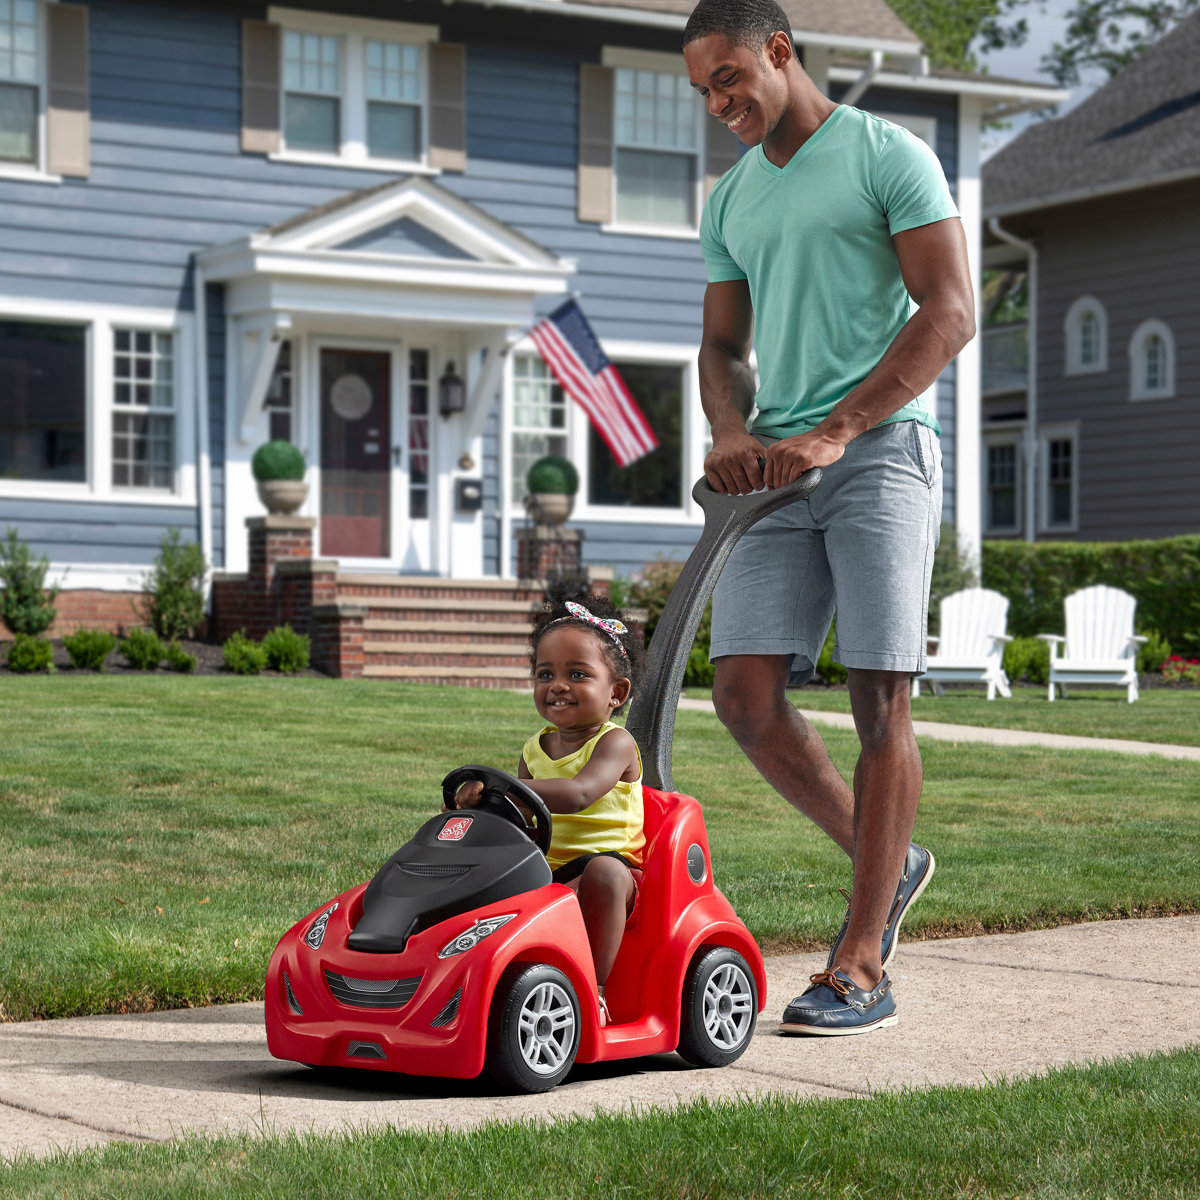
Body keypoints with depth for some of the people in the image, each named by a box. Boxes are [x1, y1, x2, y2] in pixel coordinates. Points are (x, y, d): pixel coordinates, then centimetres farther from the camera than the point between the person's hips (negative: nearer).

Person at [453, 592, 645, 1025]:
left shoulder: (615, 744, -7)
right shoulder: (535, 750, 14)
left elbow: (578, 794, -27)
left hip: (612, 861, -6)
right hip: (545, 870, 6)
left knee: (602, 872, -38)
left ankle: (595, 988, -32)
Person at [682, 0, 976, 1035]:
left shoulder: (887, 154, 0)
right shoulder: (730, 199, 20)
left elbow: (951, 312, -9)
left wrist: (834, 431, -17)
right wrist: (733, 433, -1)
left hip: (882, 445, -6)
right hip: (779, 469, 6)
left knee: (878, 695, -9)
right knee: (744, 687, -6)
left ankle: (863, 966, -6)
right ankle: (887, 862, 15)